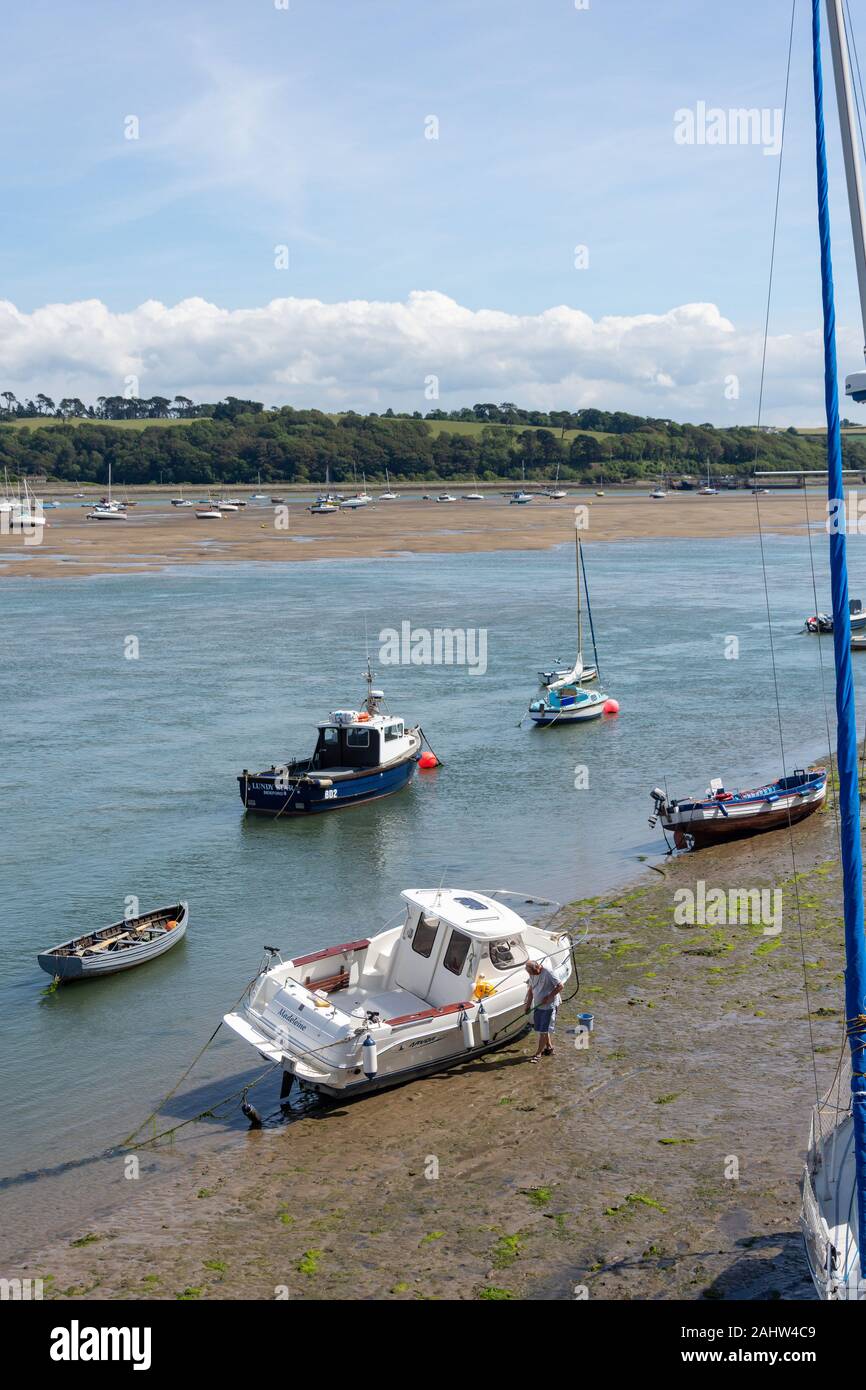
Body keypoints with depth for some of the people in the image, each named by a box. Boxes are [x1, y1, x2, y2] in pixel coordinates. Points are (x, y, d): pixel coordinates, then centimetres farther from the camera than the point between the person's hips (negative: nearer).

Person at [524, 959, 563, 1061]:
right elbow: (531, 989, 13)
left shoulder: (548, 973, -20)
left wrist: (548, 997, -18)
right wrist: (528, 1004, 6)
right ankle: (549, 1047, 31)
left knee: (544, 1030, -4)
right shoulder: (532, 974, 2)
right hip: (538, 1005, 7)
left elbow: (560, 986, -17)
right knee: (541, 1029, 14)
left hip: (549, 1006, -7)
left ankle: (538, 1053, 0)